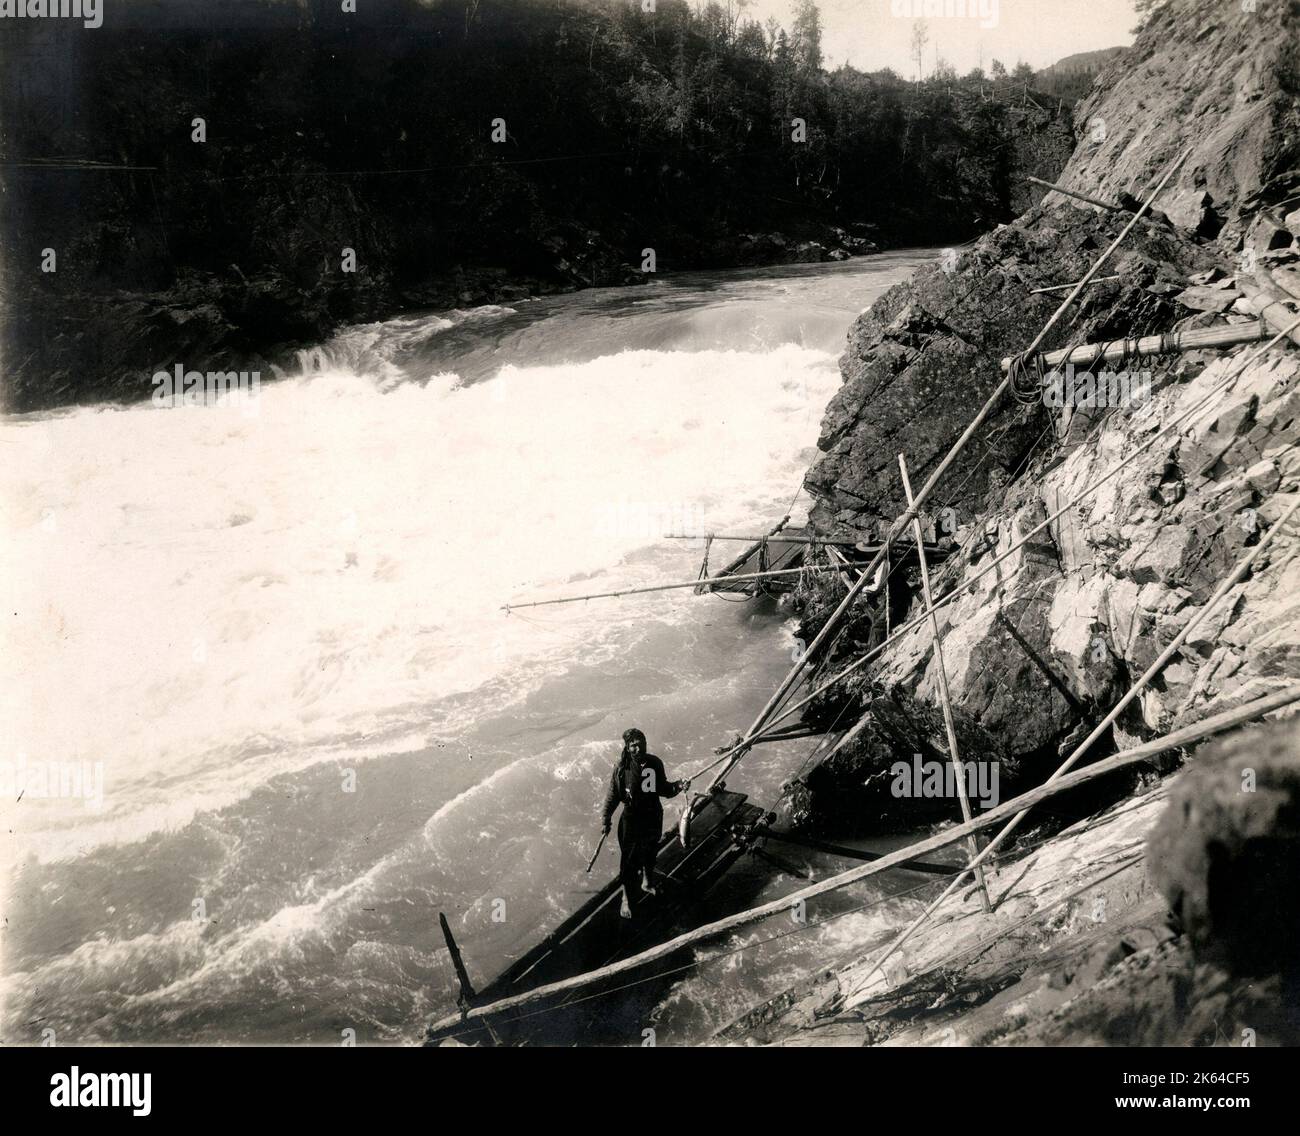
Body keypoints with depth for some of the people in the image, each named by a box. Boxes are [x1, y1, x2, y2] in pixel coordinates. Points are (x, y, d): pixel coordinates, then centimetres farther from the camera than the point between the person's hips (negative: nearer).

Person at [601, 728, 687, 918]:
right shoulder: (622, 767, -14)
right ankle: (627, 898, 14)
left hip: (653, 817, 3)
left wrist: (678, 786, -15)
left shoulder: (655, 763, -8)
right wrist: (606, 819, -2)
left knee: (650, 852, 22)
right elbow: (613, 795, -5)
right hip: (631, 818, -3)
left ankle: (647, 882, 49)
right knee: (629, 860, -1)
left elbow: (663, 788, 4)